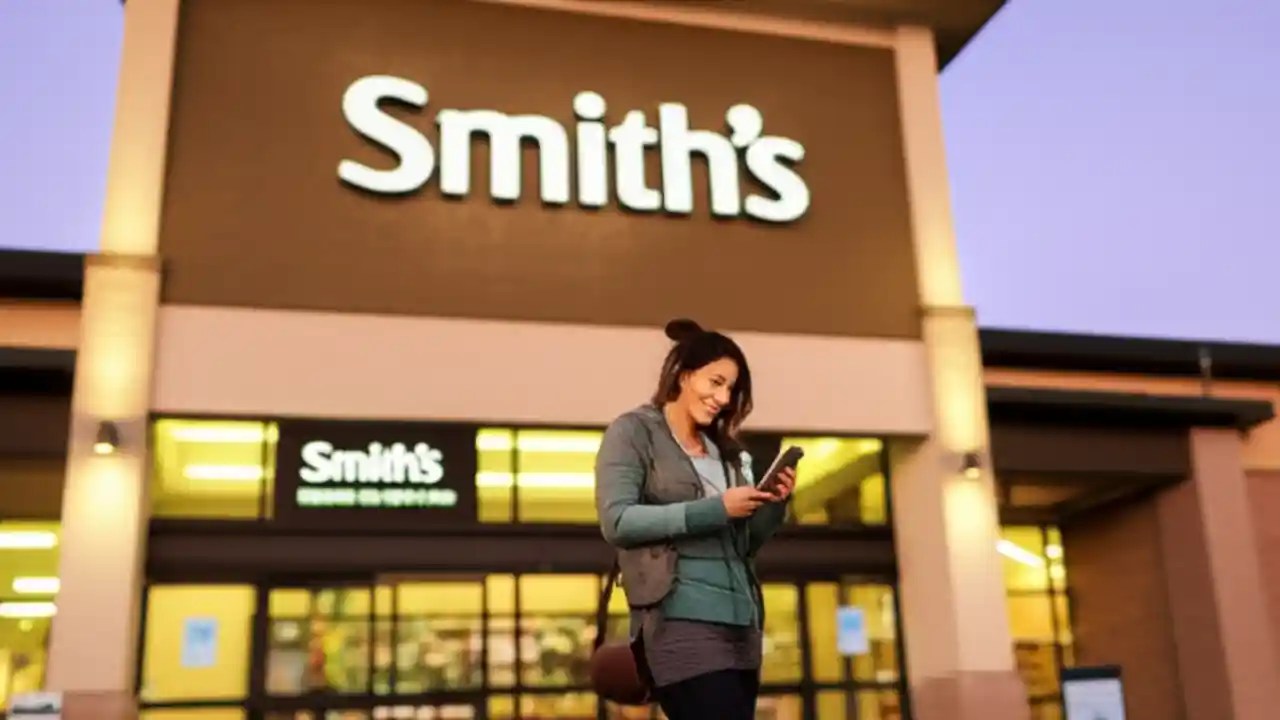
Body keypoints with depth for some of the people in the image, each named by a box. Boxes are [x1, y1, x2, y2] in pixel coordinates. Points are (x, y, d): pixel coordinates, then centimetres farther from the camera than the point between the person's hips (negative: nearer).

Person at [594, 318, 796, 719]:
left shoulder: (723, 450, 20)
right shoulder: (633, 432, 2)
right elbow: (616, 521, -12)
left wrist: (775, 504, 1)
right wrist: (714, 509, -15)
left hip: (740, 625, 7)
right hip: (680, 622, -7)